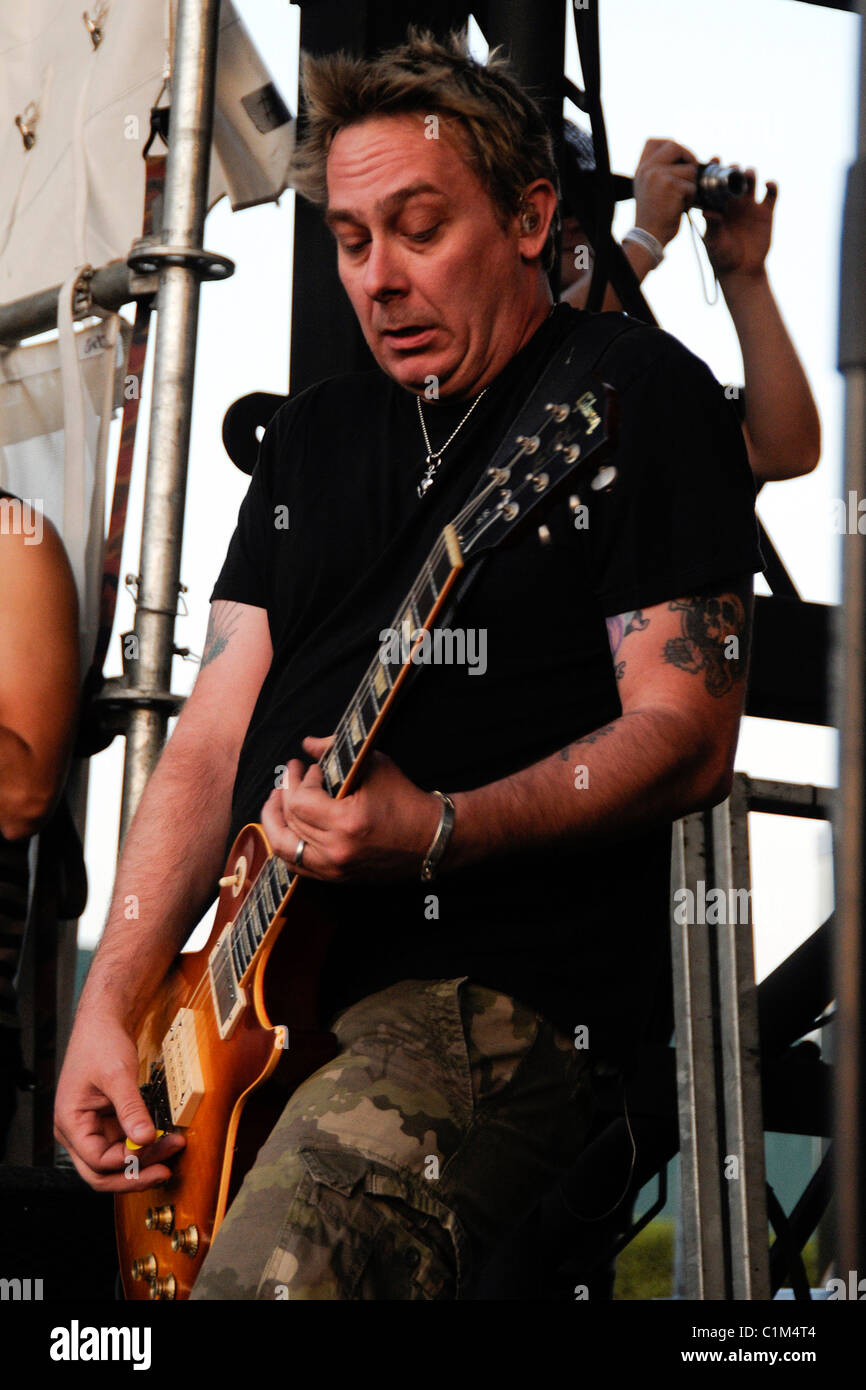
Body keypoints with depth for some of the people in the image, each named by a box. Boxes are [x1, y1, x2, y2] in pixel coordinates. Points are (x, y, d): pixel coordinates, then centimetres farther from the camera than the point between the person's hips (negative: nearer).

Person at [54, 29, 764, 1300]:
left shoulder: (639, 396, 1)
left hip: (499, 994, -7)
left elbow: (689, 739, -8)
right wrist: (111, 1003, -1)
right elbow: (210, 741, 14)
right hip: (249, 981, 8)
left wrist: (437, 835, -24)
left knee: (270, 1271, -32)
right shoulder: (311, 438, 19)